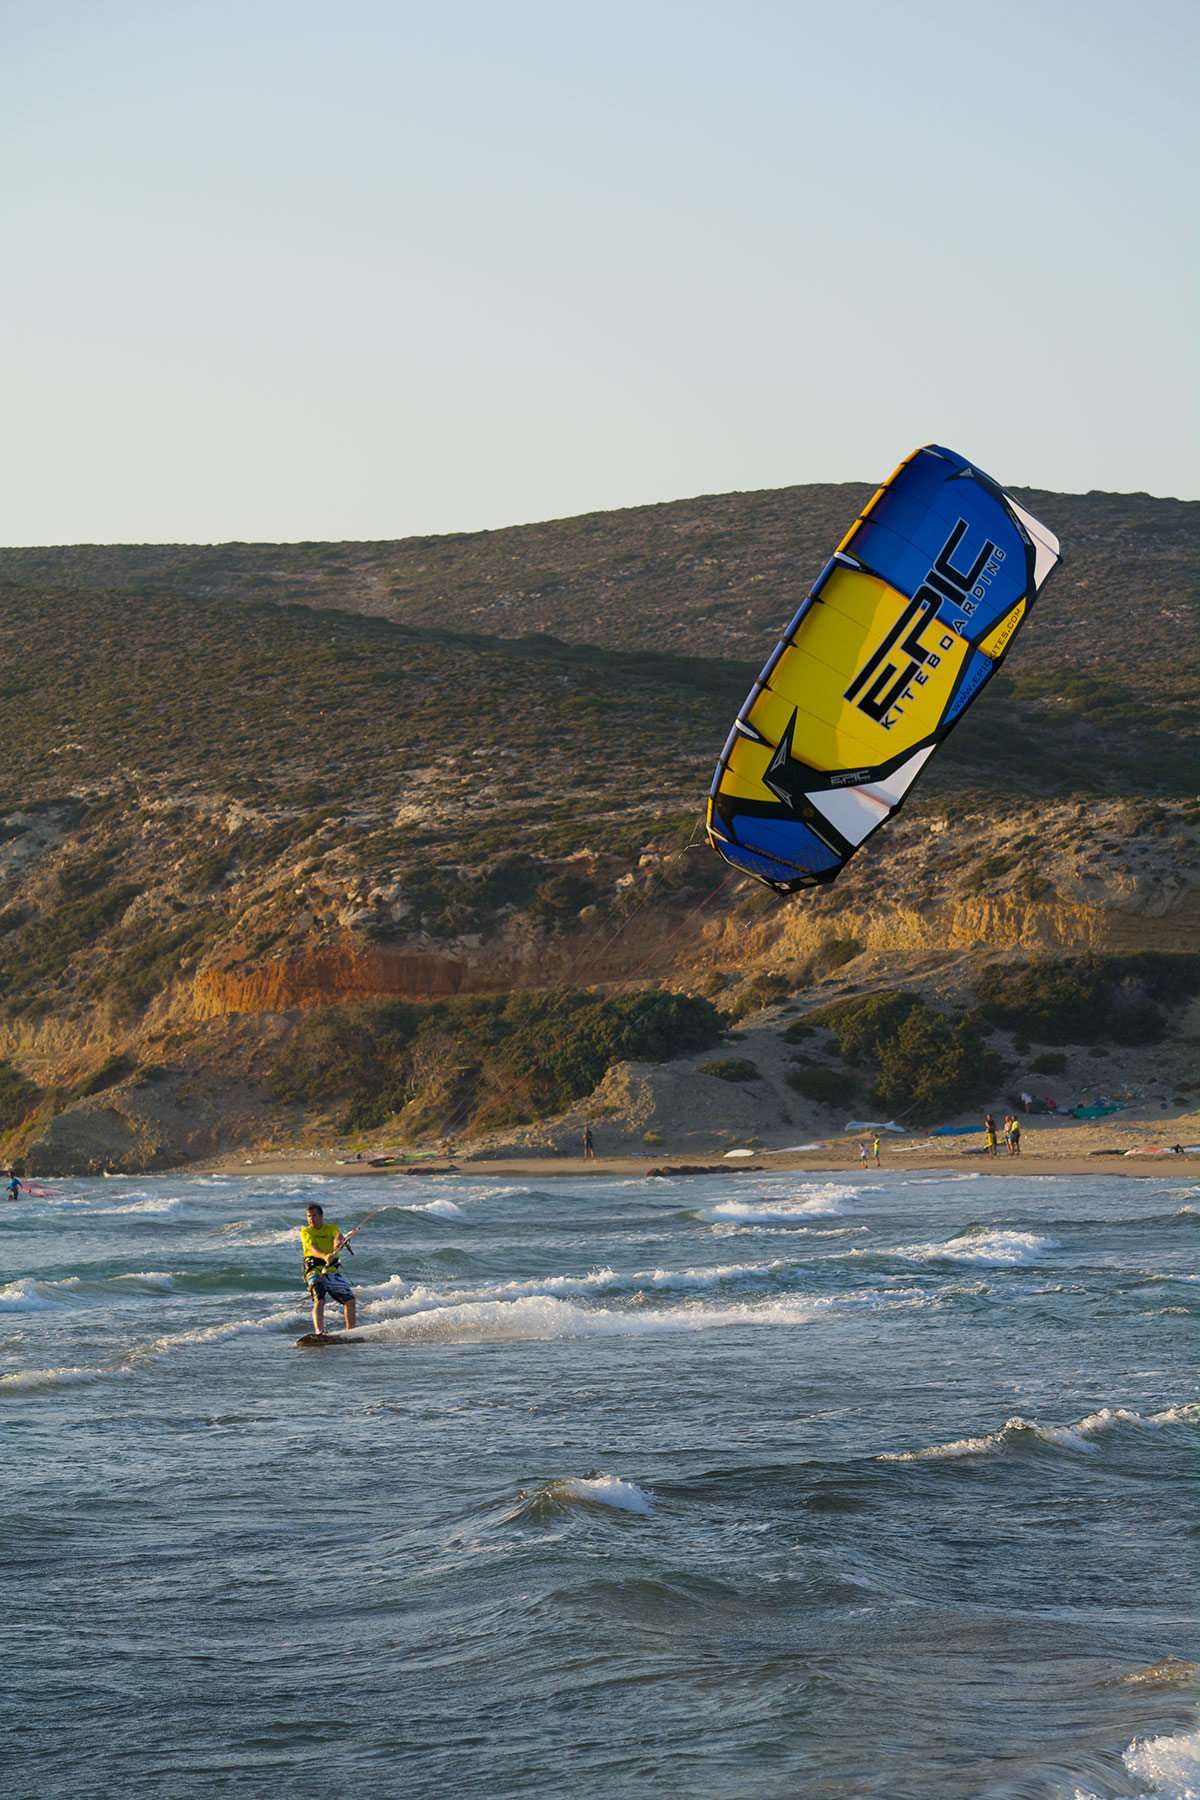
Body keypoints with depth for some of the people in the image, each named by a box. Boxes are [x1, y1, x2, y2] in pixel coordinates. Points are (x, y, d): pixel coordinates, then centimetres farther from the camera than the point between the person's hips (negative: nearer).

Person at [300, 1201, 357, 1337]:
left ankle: (351, 1332, 9)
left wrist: (338, 1241, -41)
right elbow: (312, 1248, -18)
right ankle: (319, 1332, -41)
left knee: (350, 1300, -3)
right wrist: (324, 1256, -40)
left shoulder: (331, 1228, 10)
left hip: (331, 1271, 4)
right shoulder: (305, 1231, 1)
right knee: (319, 1301, -26)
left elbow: (338, 1235, -14)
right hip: (314, 1271, -4)